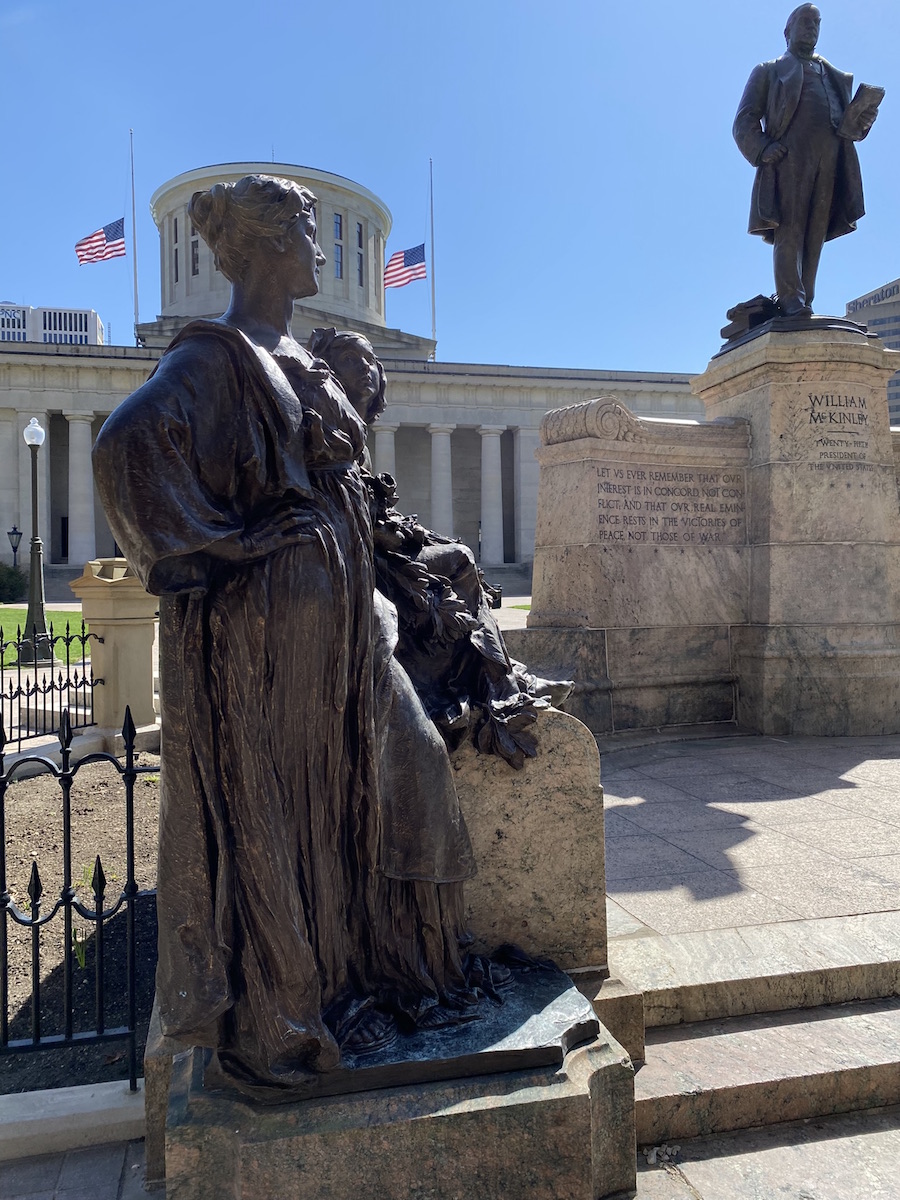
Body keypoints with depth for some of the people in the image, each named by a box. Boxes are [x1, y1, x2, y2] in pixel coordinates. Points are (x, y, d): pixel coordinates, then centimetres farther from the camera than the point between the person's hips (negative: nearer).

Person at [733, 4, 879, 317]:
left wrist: (862, 122, 4)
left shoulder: (836, 76, 36)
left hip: (832, 160, 4)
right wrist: (762, 150, -12)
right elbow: (745, 121, 8)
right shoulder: (769, 71, 23)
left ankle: (804, 303, -11)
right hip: (790, 156, -4)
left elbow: (849, 123, 29)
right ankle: (792, 302, -28)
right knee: (790, 228, -18)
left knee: (815, 234, -6)